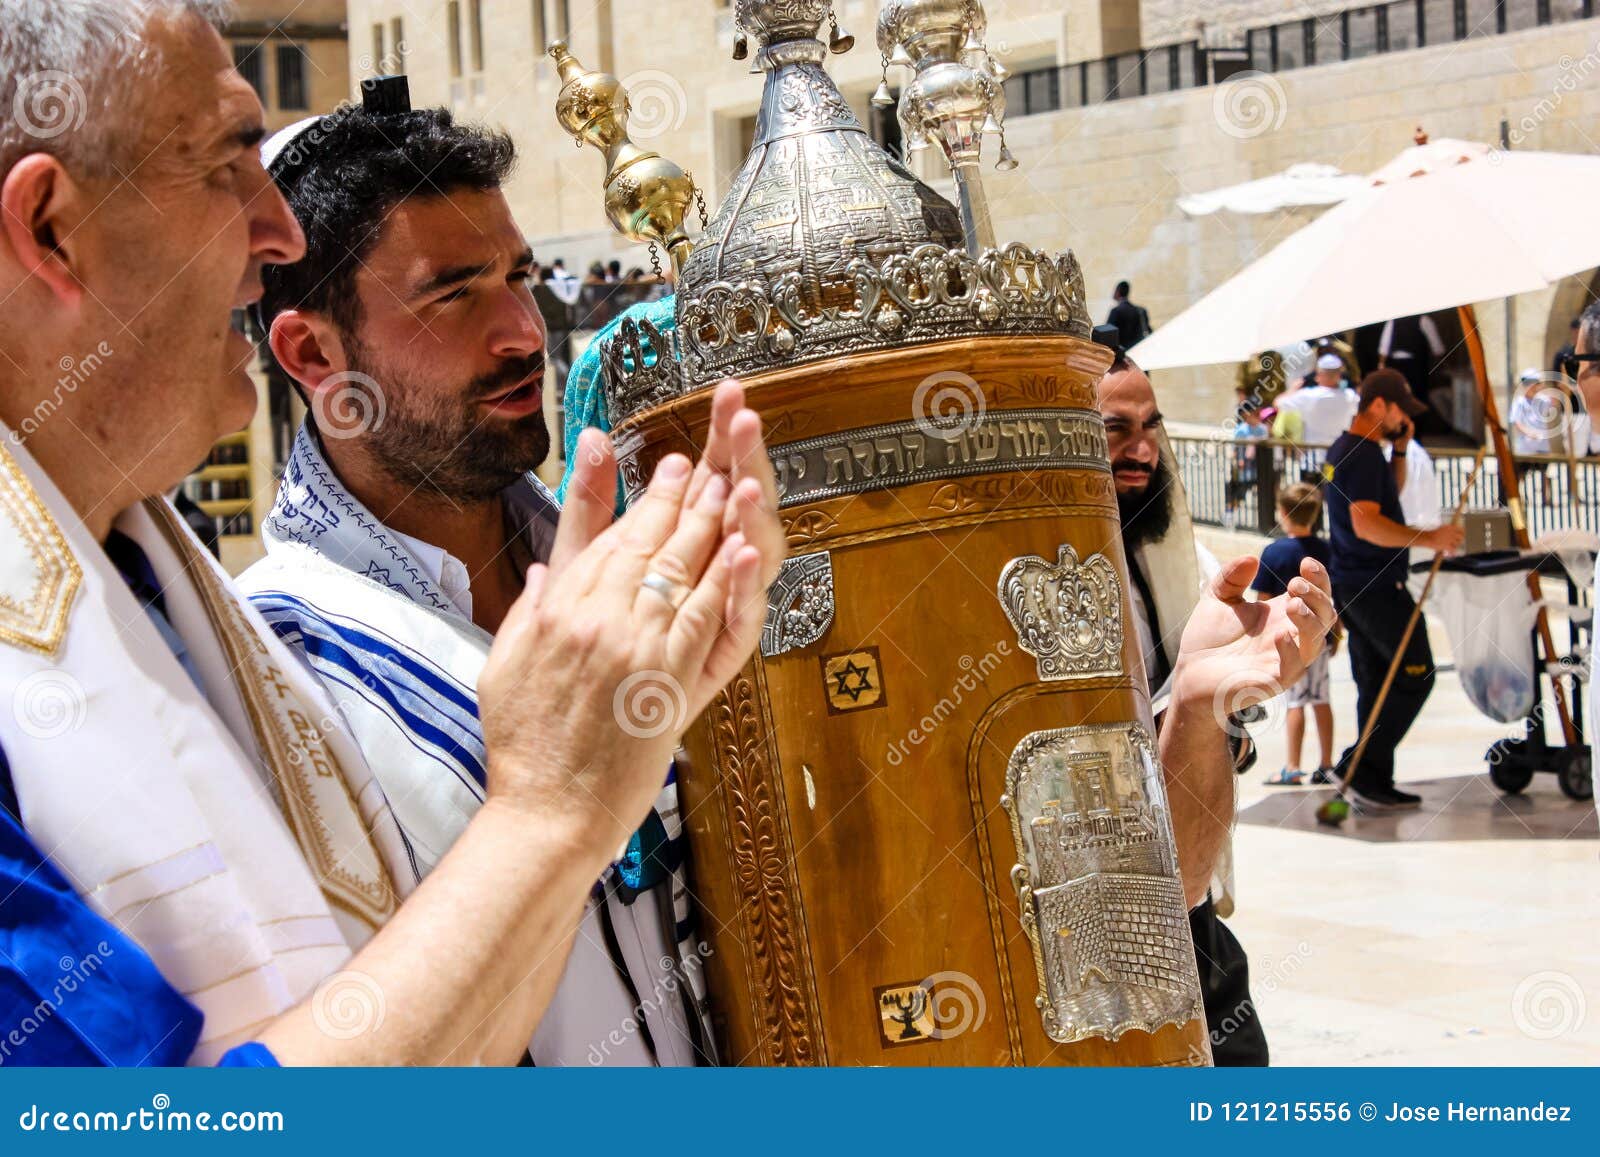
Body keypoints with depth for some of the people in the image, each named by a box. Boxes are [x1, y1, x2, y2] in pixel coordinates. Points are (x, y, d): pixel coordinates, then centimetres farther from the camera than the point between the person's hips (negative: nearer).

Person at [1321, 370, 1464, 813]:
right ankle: (1364, 770, -7)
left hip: (1354, 587, 10)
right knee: (1415, 676, -6)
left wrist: (1400, 449, 15)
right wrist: (1426, 539, -34)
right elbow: (1365, 523, -28)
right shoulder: (1363, 454, -17)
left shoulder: (1345, 448, 15)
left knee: (1377, 684, 11)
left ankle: (1372, 784, 12)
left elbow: (1391, 492, 30)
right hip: (1377, 588, -10)